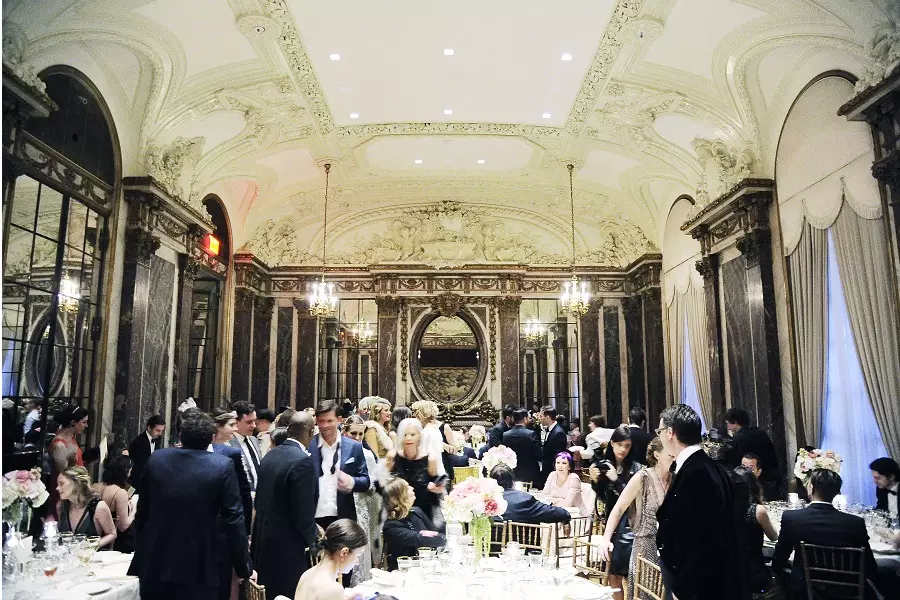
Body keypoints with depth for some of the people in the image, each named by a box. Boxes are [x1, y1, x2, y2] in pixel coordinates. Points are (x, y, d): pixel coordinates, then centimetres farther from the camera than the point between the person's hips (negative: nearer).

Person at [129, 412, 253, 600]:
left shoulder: (156, 459, -1)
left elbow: (142, 512, 9)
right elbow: (234, 521, -12)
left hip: (154, 564, 4)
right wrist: (244, 568, -3)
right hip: (198, 569, -3)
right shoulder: (222, 466, -12)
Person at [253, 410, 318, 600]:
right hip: (289, 545, -8)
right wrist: (312, 543, -4)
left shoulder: (270, 455, 4)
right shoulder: (303, 461, -21)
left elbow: (260, 500, 11)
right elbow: (303, 512, -21)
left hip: (263, 541, 8)